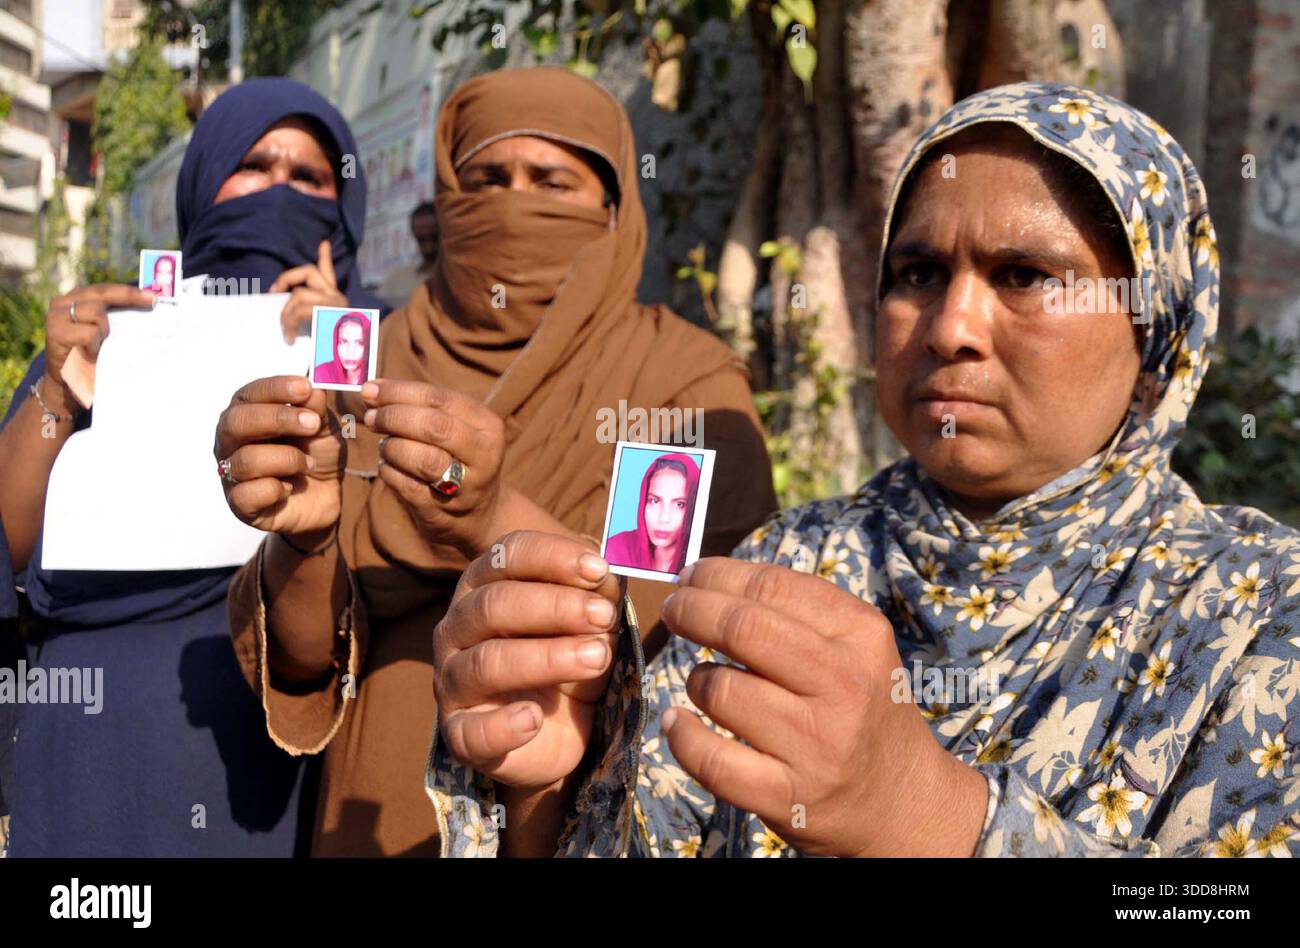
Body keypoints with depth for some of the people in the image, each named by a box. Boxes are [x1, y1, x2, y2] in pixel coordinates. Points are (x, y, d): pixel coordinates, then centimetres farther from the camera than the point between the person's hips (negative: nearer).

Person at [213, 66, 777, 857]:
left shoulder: (689, 381, -5)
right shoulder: (380, 370, 2)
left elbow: (707, 653, -18)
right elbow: (304, 655, -5)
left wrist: (496, 522, -30)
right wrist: (304, 535, -24)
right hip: (387, 816, 2)